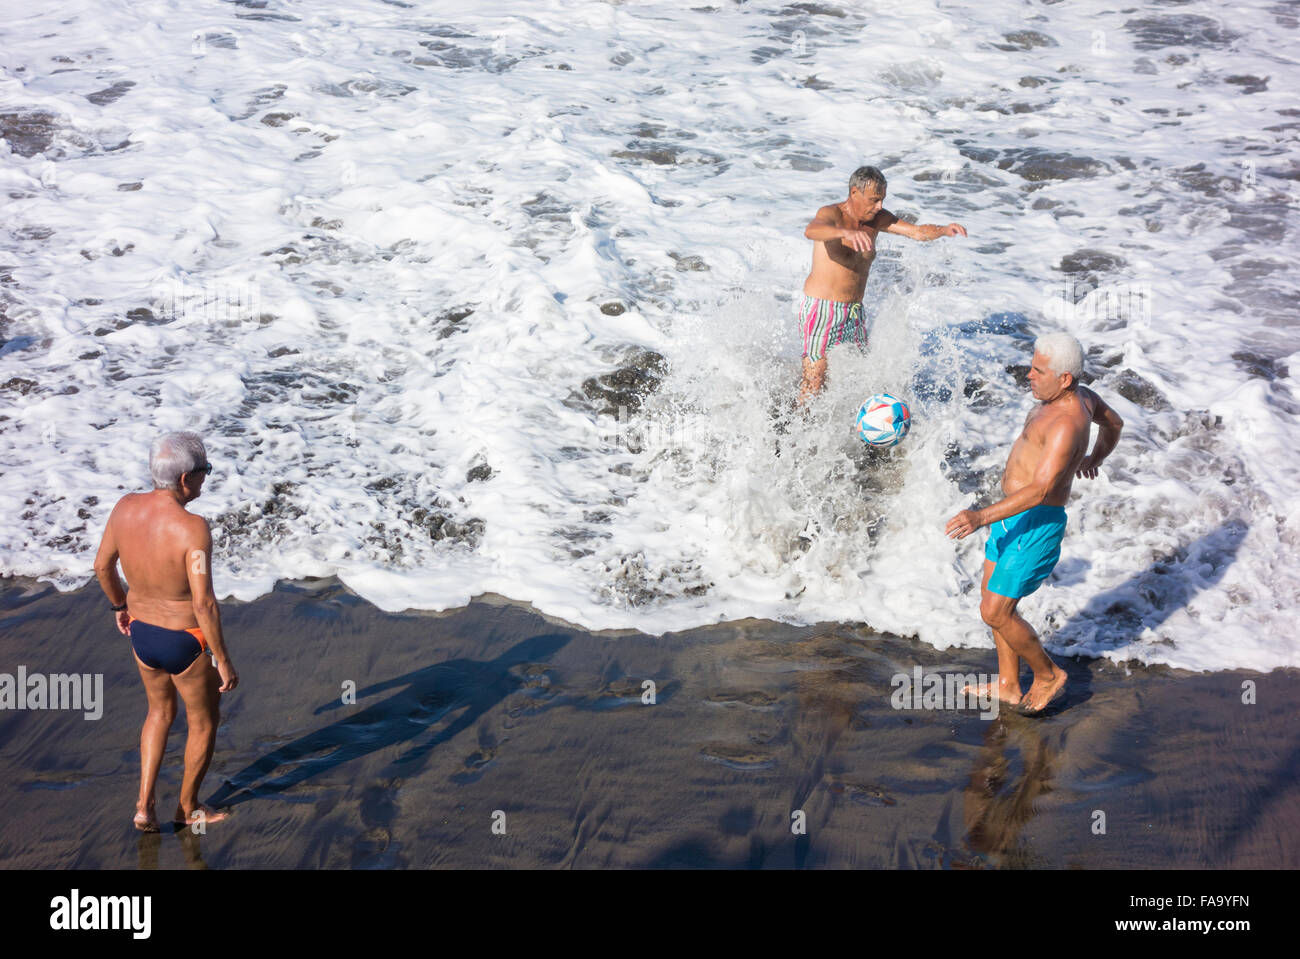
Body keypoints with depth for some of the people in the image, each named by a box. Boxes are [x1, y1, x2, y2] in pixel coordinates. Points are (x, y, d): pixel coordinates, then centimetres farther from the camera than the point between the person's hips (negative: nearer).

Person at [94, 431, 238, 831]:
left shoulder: (125, 507, -11)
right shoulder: (193, 528, -30)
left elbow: (102, 566, 4)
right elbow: (204, 604, -29)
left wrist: (120, 606, 22)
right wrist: (223, 661, -17)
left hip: (142, 633, 6)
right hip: (186, 644, -6)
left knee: (161, 711, 31)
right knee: (204, 723, 21)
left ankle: (145, 806, 28)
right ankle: (187, 808, 39)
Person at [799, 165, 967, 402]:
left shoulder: (877, 218, 5)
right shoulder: (831, 214, -15)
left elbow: (917, 231, 0)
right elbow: (811, 230, -38)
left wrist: (944, 230, -22)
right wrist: (847, 233, -58)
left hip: (855, 311, 7)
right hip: (822, 310, -7)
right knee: (814, 384, -7)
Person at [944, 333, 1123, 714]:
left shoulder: (1067, 424, -27)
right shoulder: (1082, 395, 4)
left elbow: (1040, 490, -33)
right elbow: (1114, 422, 26)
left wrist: (982, 517, -40)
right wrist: (1094, 459, 45)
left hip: (1035, 525, -10)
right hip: (1015, 514, 10)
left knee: (995, 612, -2)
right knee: (992, 596, 18)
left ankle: (1049, 675, 20)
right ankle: (1008, 686, 32)